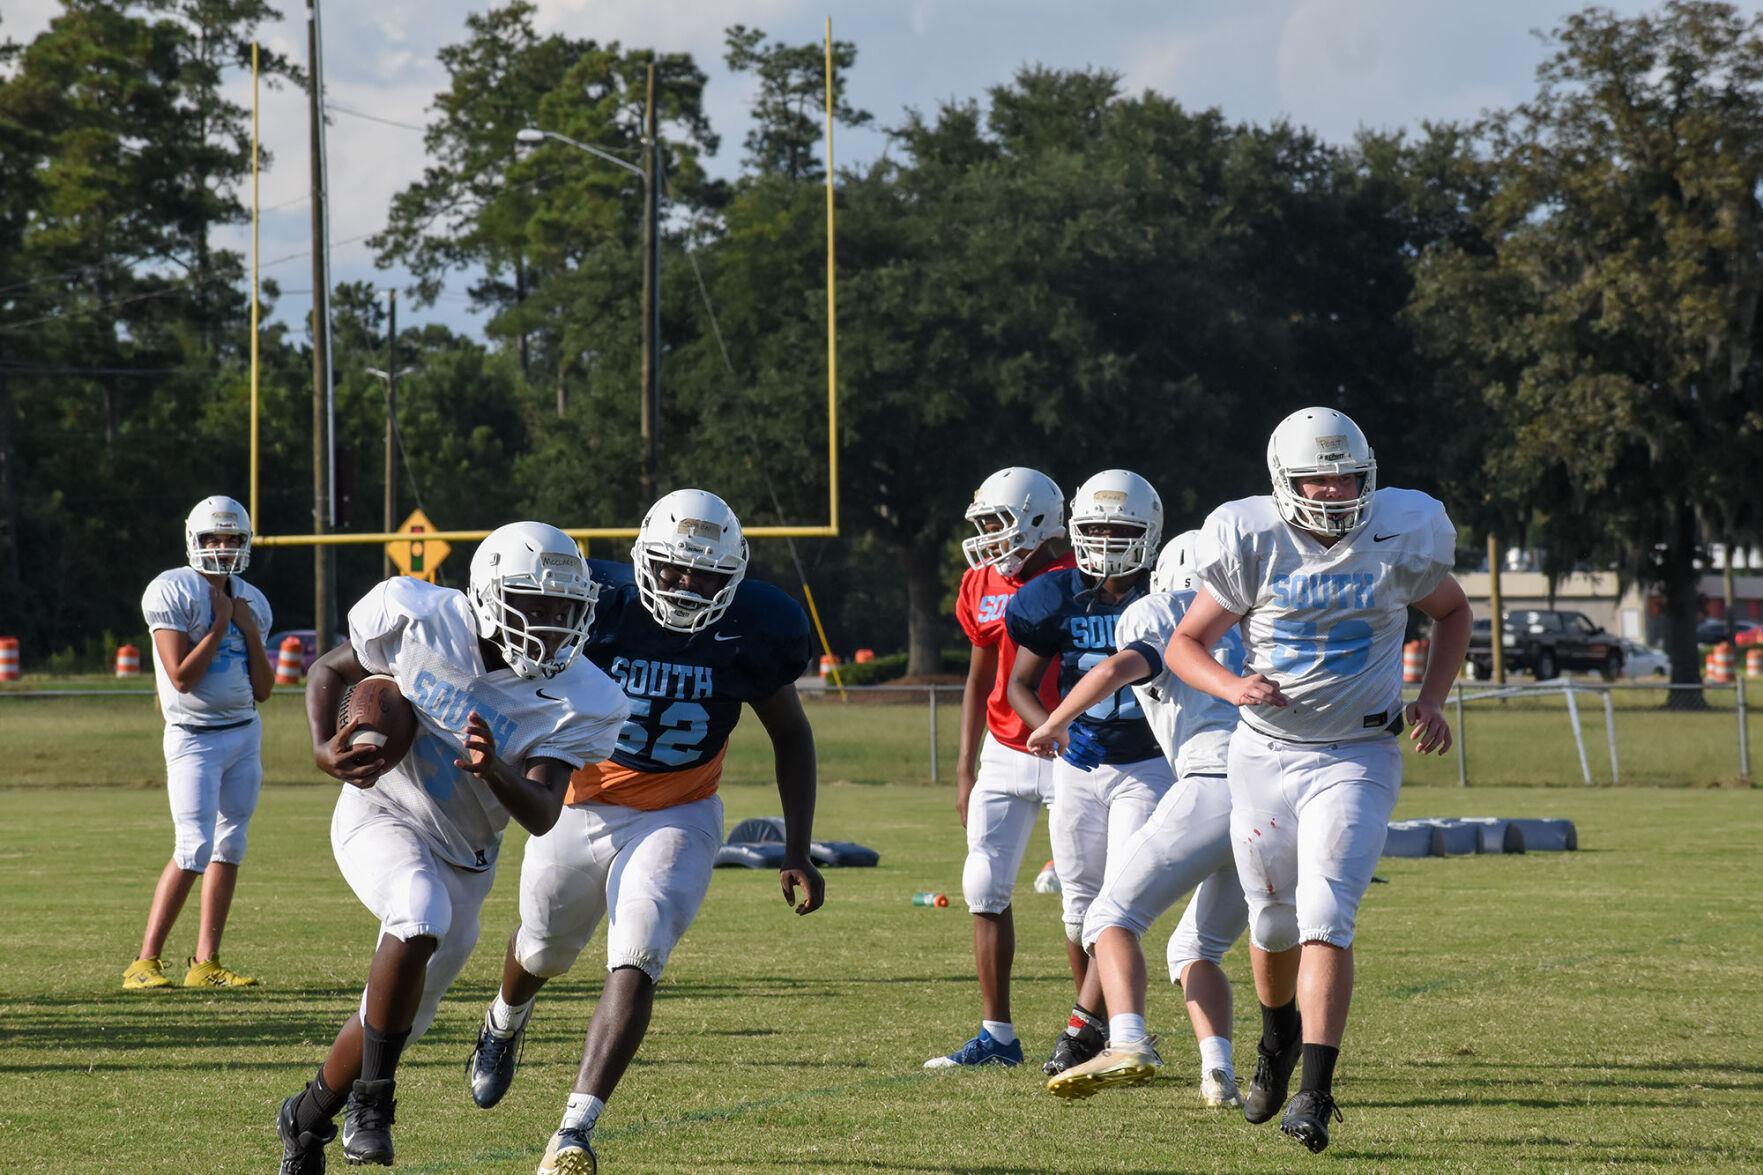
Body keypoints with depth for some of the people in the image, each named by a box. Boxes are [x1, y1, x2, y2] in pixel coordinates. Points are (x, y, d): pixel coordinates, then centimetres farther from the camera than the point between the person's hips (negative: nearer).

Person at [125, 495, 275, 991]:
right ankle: (145, 963, -9)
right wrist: (220, 626, -15)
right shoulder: (172, 593, -11)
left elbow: (263, 690, 8)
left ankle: (206, 963, 8)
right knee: (194, 850, -14)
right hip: (195, 739, -7)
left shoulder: (250, 602, 9)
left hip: (244, 733, 7)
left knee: (229, 847, 4)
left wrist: (250, 631, -3)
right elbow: (182, 677, -18)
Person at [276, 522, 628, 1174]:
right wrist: (325, 749, -19)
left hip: (463, 859, 4)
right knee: (421, 914, -35)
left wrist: (496, 772, -43)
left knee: (400, 1013, 12)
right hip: (381, 818, -4)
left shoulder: (577, 701, -18)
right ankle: (372, 1099, -19)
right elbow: (329, 671, -2)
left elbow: (542, 816, -23)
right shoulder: (417, 619, -20)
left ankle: (308, 1115, 41)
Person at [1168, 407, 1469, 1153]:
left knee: (1325, 918, -17)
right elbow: (1184, 643, -2)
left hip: (1356, 756, -2)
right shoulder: (1253, 544, -9)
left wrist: (1431, 701, -1)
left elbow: (1452, 613, 13)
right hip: (1265, 752, 2)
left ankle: (1316, 1094, -20)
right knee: (1273, 919, 14)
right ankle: (1280, 1034, 46)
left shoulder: (1399, 538, -7)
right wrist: (1231, 687, -22)